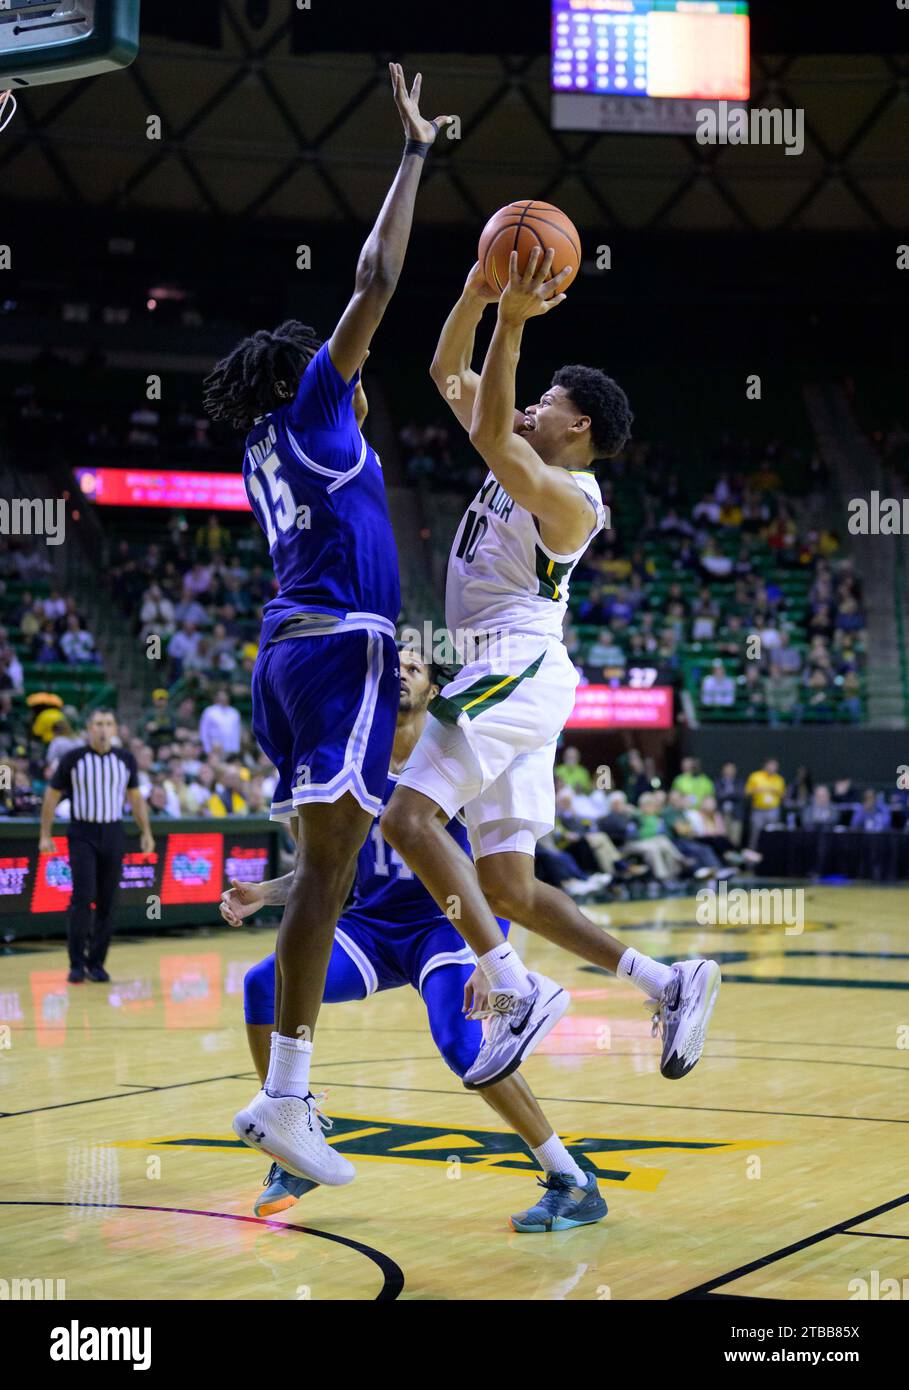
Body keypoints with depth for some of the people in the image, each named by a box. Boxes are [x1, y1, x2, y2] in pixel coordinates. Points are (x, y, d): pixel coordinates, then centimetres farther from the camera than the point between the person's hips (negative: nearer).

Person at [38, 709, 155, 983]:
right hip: (82, 835, -3)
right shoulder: (72, 759, -3)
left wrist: (146, 833, 9)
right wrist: (45, 835, 0)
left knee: (107, 902, 2)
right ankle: (77, 963, -4)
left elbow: (135, 798, 15)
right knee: (82, 898, -13)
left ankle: (96, 962, 13)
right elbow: (52, 796, 3)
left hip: (113, 835, 3)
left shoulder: (126, 760, 5)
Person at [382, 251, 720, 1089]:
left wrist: (512, 323, -29)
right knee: (508, 889, 6)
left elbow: (490, 435, -26)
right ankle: (667, 983, 6)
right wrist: (478, 295, 7)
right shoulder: (521, 465, 17)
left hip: (519, 668, -10)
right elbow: (450, 375, 21)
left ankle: (516, 992, -29)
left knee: (409, 816, -23)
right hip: (508, 681, 10)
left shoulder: (571, 500, -9)